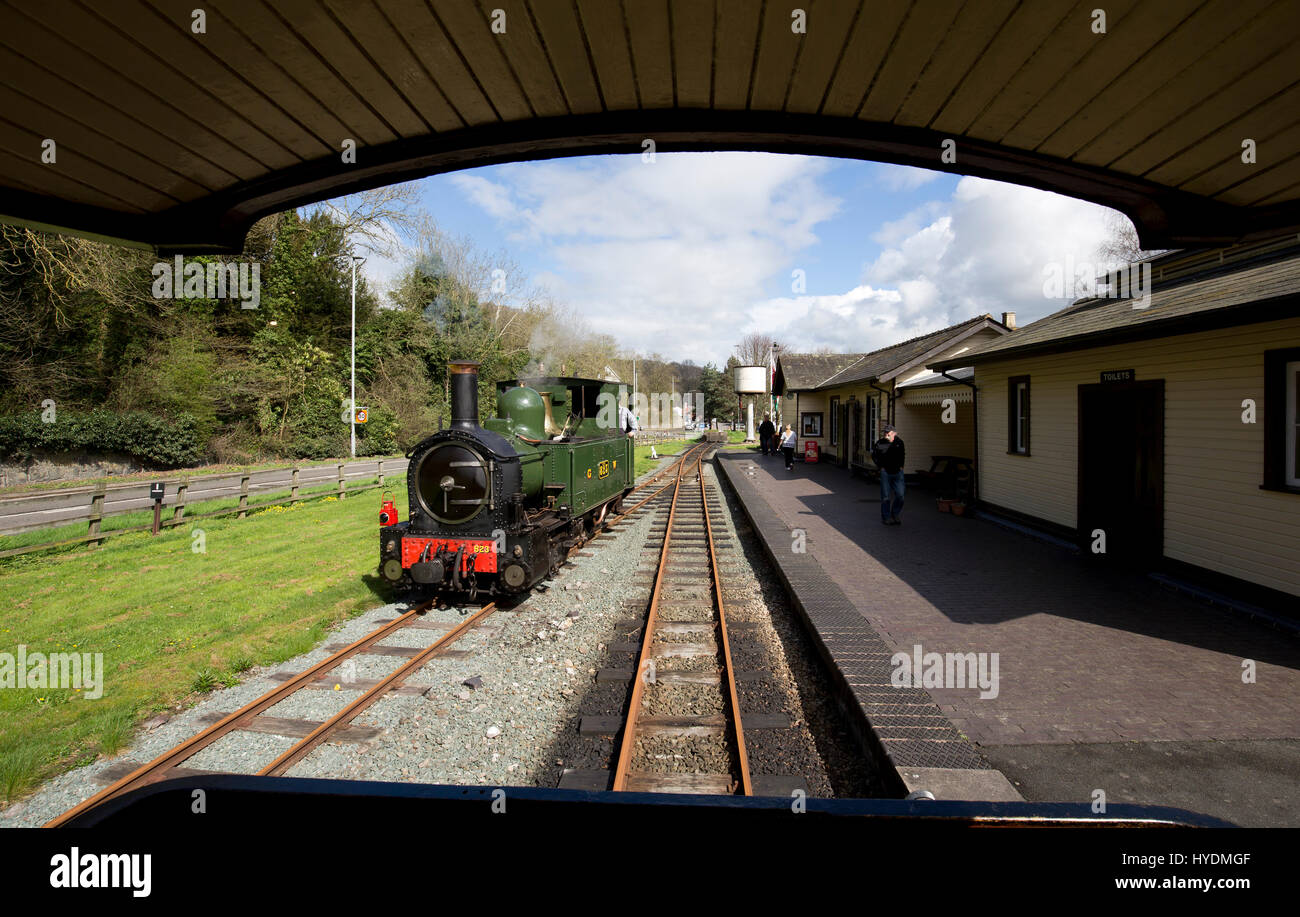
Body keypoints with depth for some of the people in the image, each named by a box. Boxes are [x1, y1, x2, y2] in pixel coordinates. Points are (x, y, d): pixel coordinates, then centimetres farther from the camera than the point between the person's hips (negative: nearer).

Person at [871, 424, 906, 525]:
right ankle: (886, 517, 11)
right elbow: (874, 455, 7)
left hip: (897, 472, 3)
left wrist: (901, 466, 7)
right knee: (886, 496, 1)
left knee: (900, 495, 2)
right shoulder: (880, 443, -8)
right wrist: (881, 466, 0)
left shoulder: (899, 441, 1)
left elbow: (903, 455, 17)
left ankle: (895, 514, 21)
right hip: (885, 472, -2)